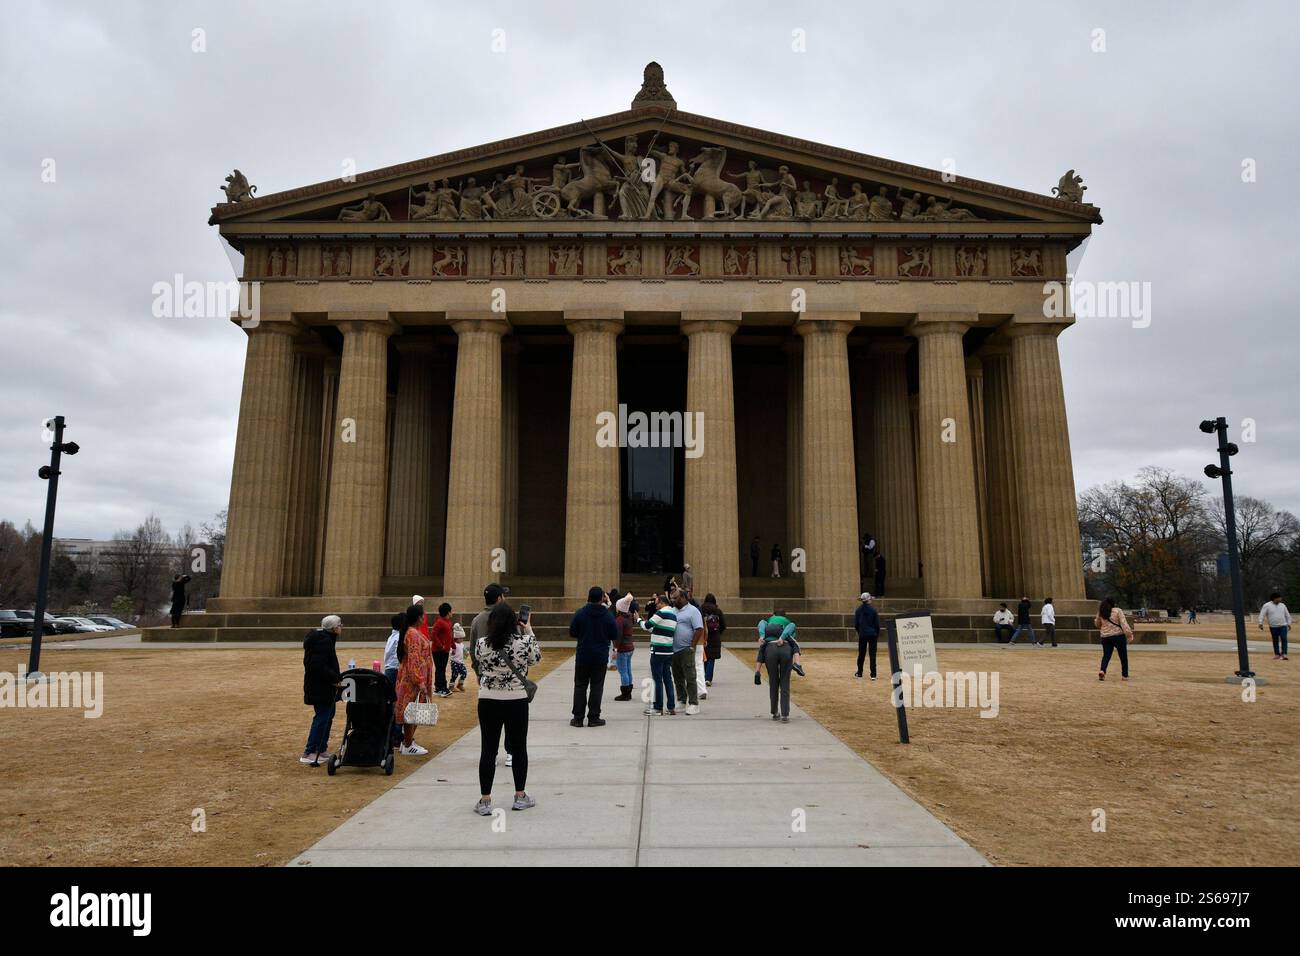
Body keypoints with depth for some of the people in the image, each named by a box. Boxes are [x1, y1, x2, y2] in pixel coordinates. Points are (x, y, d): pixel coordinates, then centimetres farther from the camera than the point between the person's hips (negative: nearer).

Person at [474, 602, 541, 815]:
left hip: (488, 701, 1)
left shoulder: (482, 644, -9)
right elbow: (536, 658, 7)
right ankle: (520, 797, 25)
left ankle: (484, 801, 11)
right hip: (517, 701, 0)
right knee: (519, 748, 14)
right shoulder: (524, 641, -11)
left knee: (488, 750, 7)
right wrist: (529, 633, 17)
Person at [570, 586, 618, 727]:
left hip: (582, 656, 1)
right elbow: (615, 636, -3)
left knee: (580, 686, 10)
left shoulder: (580, 613, -8)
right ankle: (593, 718, 8)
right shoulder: (608, 615, -9)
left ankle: (578, 718, 11)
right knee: (597, 686, 7)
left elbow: (572, 633, -3)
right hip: (601, 657, -1)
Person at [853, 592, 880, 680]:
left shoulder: (858, 610, -2)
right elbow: (877, 623, -5)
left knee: (861, 654, 13)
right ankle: (873, 675, -2)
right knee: (872, 654, 2)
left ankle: (859, 674, 21)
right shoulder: (873, 609, -9)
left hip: (862, 634, 2)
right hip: (872, 634, -2)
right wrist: (878, 634, 8)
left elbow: (855, 624, 2)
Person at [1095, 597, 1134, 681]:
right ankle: (1125, 675, 17)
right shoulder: (1117, 611, -4)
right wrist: (1129, 635, -13)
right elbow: (1124, 623, -13)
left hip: (1105, 637, 3)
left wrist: (1095, 620, 39)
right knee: (1123, 656, 12)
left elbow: (1097, 625, 19)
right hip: (1119, 636, -3)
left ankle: (1102, 671, -16)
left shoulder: (1100, 613, 6)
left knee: (1106, 655, 8)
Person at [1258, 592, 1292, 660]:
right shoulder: (1267, 605, -4)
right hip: (1273, 627, -2)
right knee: (1275, 641, 5)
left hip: (1283, 626, 2)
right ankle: (1277, 654, 14)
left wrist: (1289, 624, 15)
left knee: (1284, 639, -10)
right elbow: (1262, 615, -9)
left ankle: (1284, 654, -12)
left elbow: (1287, 615, 18)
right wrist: (1261, 623, -18)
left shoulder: (1282, 605, 9)